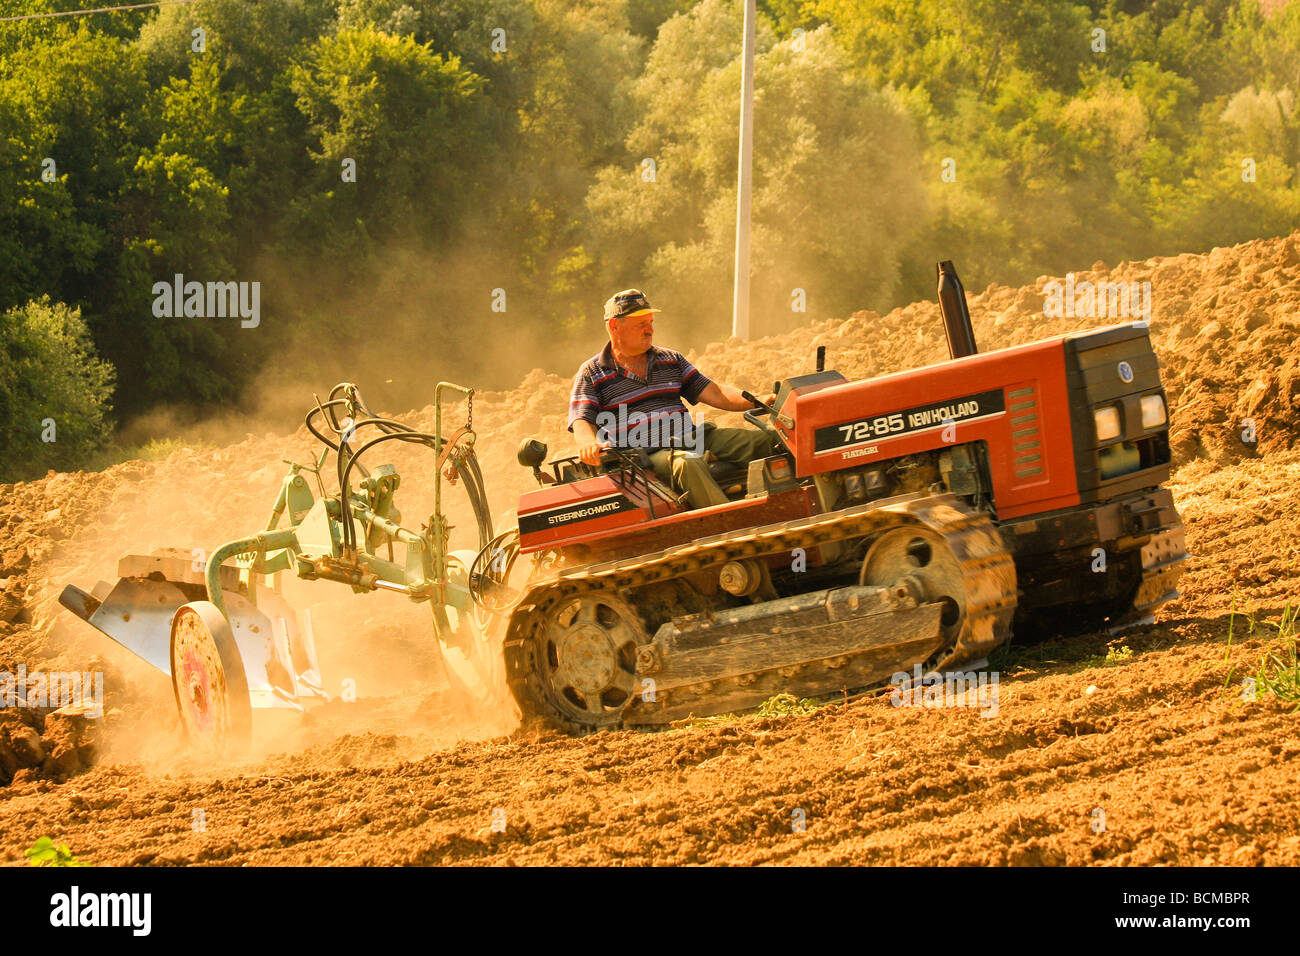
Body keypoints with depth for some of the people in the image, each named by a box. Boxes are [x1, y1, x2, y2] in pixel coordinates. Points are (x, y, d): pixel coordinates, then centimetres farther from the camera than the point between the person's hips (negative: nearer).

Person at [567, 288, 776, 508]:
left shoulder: (671, 360, 21)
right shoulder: (591, 374, 7)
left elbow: (712, 393, 15)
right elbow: (582, 421, -6)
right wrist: (589, 445, -31)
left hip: (691, 440, 6)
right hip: (647, 455, -5)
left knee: (761, 440, -16)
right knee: (689, 465, -39)